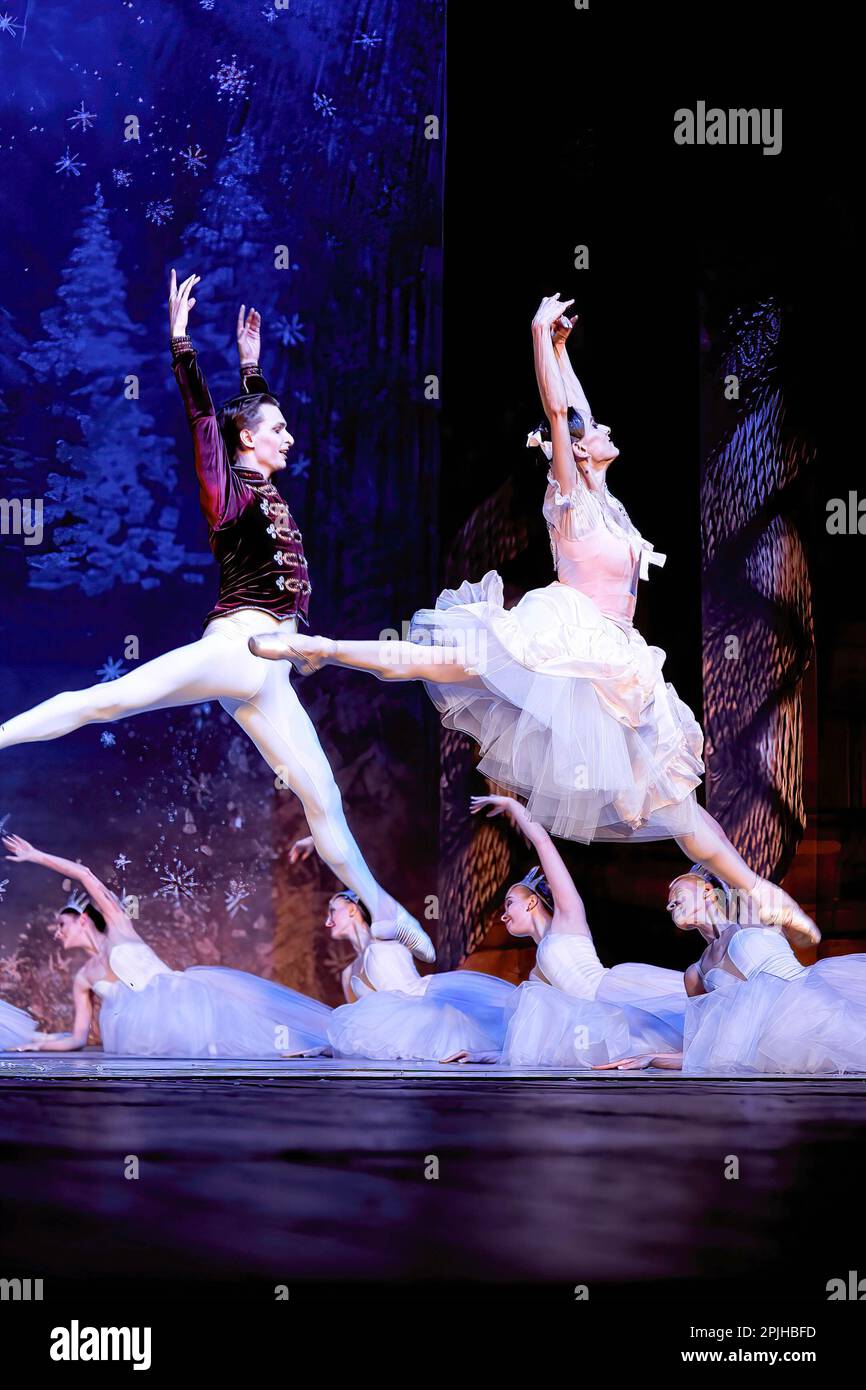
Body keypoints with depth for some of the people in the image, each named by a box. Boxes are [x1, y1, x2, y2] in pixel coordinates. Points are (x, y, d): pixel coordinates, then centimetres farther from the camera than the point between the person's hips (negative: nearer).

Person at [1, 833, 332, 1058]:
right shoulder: (82, 979, 26)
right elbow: (78, 1039, 26)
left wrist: (36, 856, 12)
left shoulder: (118, 929, 17)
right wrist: (41, 1044, 14)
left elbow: (85, 875, 9)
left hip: (179, 997, 0)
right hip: (143, 1023, 0)